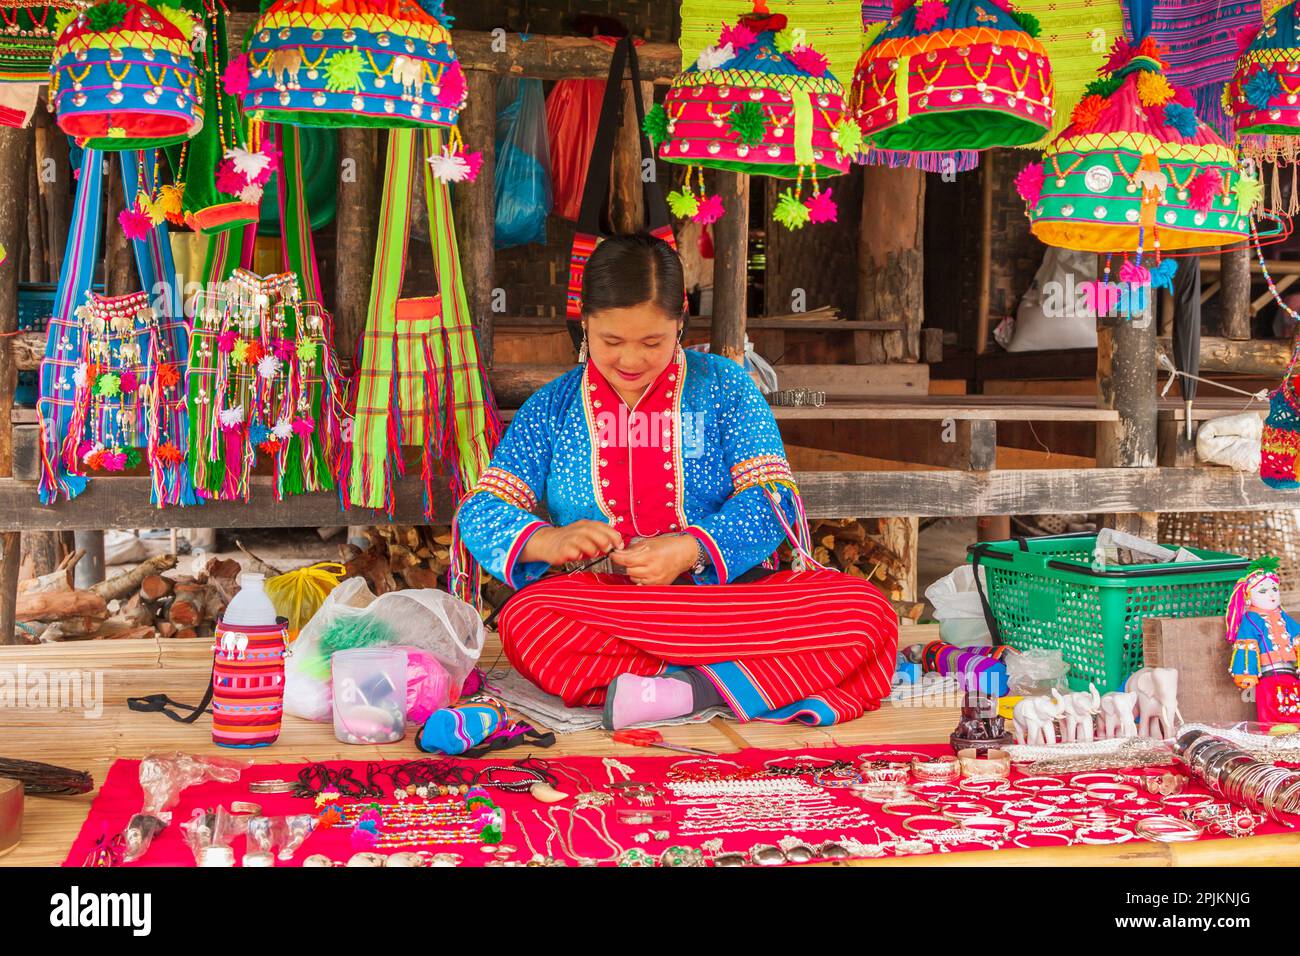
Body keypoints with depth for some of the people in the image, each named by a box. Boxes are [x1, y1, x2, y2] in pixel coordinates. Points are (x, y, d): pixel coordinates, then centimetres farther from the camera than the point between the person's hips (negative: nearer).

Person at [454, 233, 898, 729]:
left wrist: (691, 548, -21)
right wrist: (549, 541, -18)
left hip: (730, 593, 0)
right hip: (603, 606, 1)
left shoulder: (724, 386, 7)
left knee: (867, 610, -25)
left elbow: (771, 501, -2)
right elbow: (479, 512, 3)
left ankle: (693, 687, -31)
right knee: (525, 619, -34)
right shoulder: (552, 408, 10)